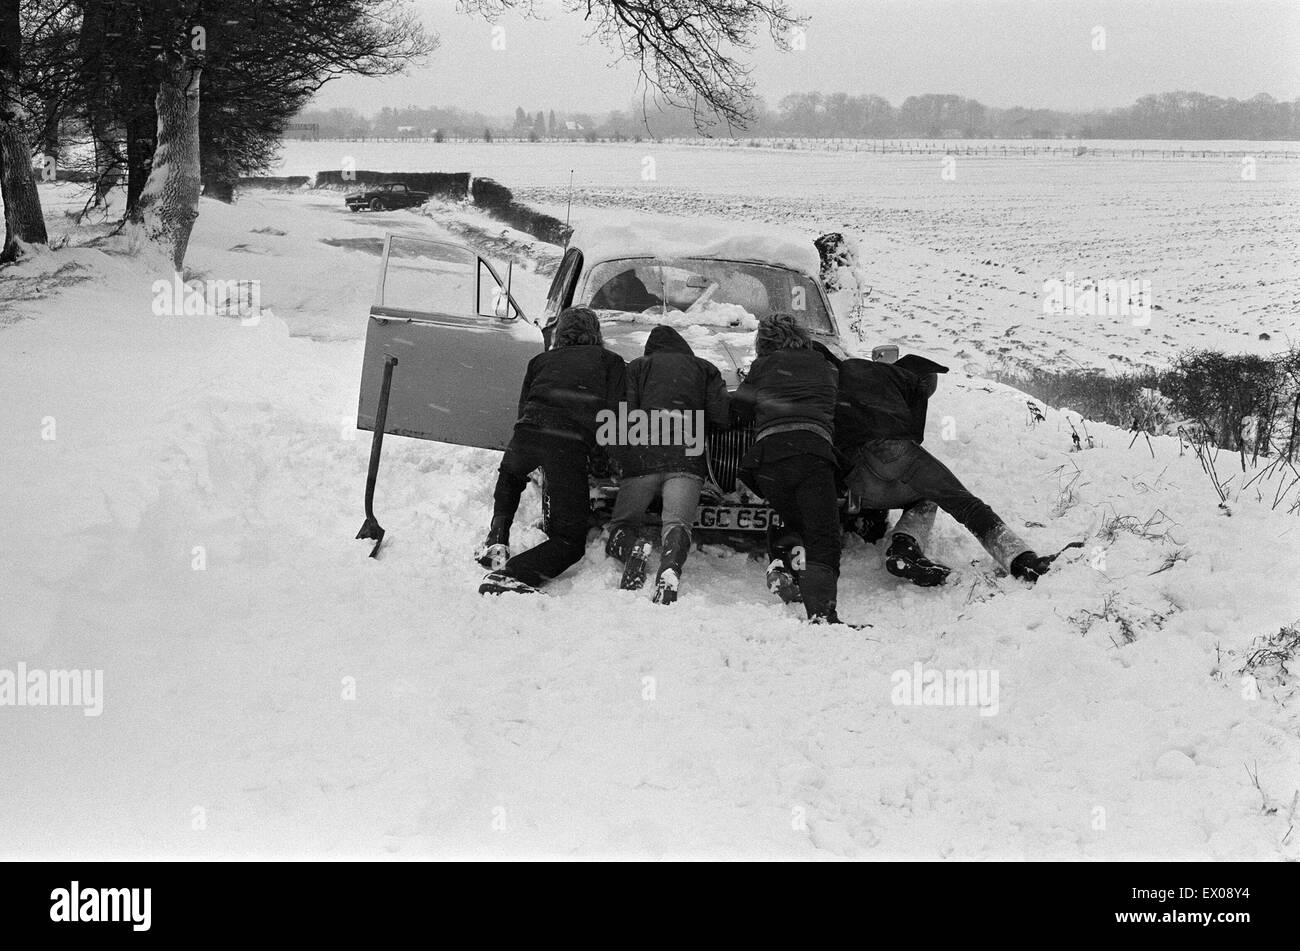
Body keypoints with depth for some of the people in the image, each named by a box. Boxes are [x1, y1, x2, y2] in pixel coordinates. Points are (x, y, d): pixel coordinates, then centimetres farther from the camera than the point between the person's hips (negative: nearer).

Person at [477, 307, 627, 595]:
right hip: (571, 444, -3)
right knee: (571, 540, 6)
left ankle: (496, 541, 20)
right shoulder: (611, 361, 21)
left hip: (528, 431, 3)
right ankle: (508, 576, -18)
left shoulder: (541, 360, 29)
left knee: (509, 478, 40)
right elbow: (614, 413, 7)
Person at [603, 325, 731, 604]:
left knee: (621, 526, 7)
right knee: (676, 523, -15)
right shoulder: (704, 369, 24)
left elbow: (624, 413, 6)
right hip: (687, 459, 0)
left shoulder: (637, 367, 21)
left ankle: (633, 549, -27)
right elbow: (722, 415, 12)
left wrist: (623, 455, 18)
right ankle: (670, 568, -46)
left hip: (642, 458, 0)